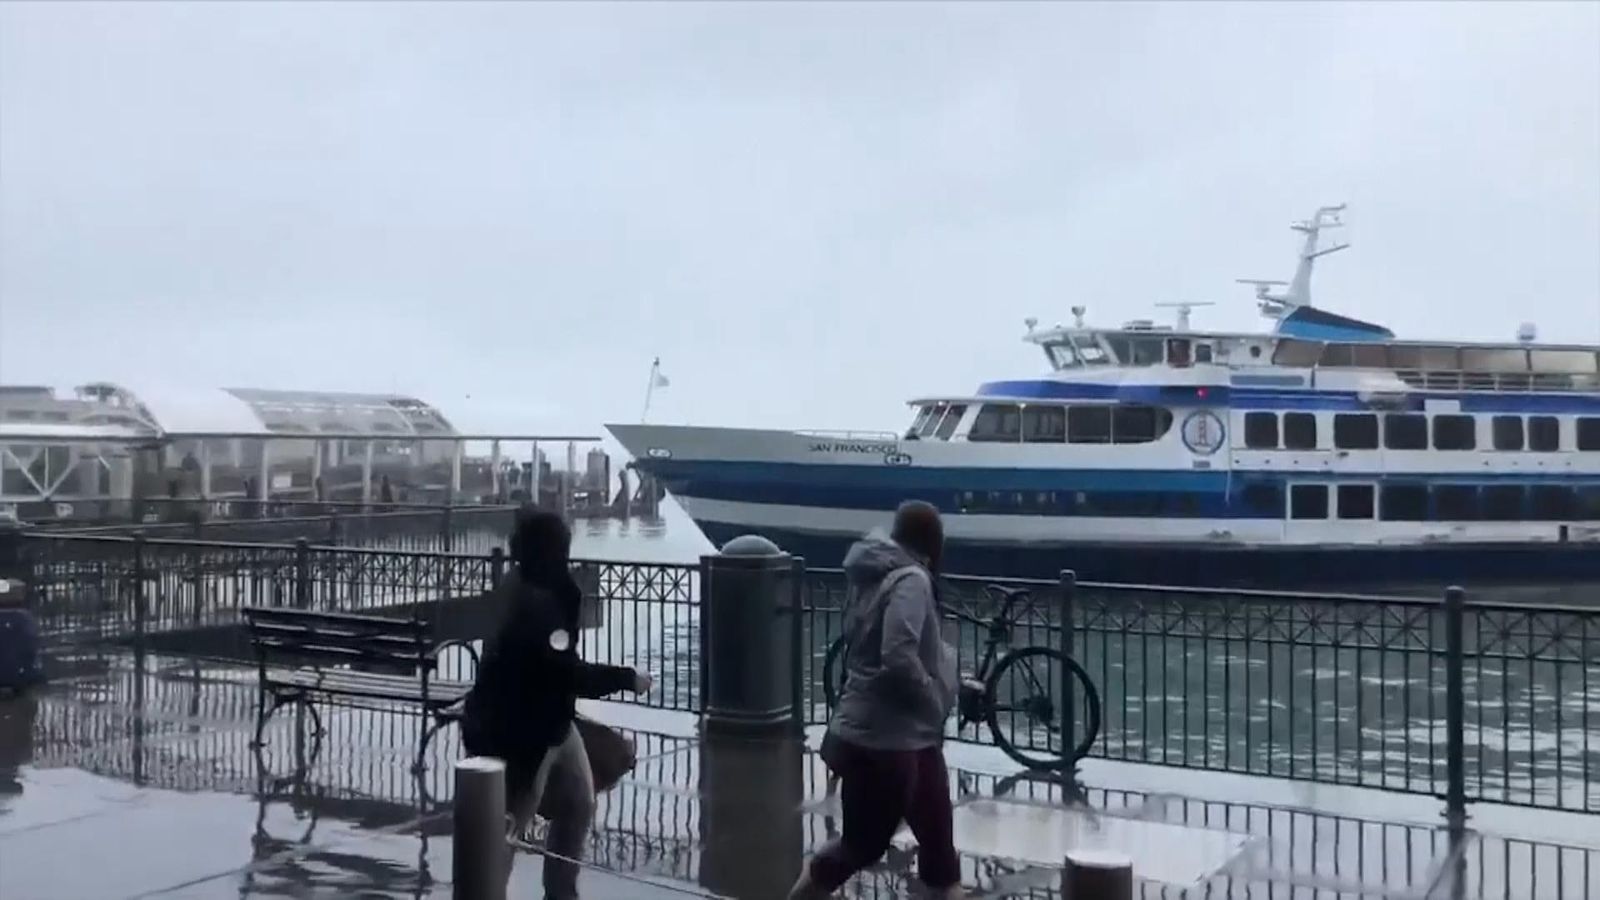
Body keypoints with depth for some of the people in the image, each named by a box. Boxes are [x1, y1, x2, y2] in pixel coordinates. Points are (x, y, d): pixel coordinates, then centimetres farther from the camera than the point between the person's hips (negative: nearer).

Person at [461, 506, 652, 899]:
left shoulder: (529, 587, 3)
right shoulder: (531, 604, -29)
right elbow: (567, 672, -29)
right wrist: (627, 678, -22)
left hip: (551, 722, 11)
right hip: (517, 733, -11)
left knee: (578, 806, 21)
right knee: (507, 829, 0)